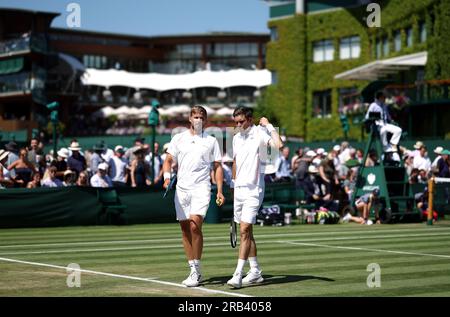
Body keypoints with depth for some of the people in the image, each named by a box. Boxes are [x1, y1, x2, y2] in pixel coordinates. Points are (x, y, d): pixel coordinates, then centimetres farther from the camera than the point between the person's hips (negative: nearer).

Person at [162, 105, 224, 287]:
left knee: (194, 226, -19)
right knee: (185, 230, 4)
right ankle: (193, 271, 13)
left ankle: (196, 269, -10)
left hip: (201, 189, -3)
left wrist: (219, 191, 1)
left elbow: (217, 166, 9)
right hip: (181, 189, 3)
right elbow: (168, 160, 11)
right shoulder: (178, 139, 12)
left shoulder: (211, 141, 9)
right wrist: (167, 177, -9)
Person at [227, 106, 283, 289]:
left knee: (245, 230, -14)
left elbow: (279, 145, -28)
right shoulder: (236, 138, 13)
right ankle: (255, 271, 19)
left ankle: (238, 274, -15)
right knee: (246, 232, 11)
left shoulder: (259, 133, -9)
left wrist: (268, 125, -18)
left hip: (253, 190, -8)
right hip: (239, 189, 8)